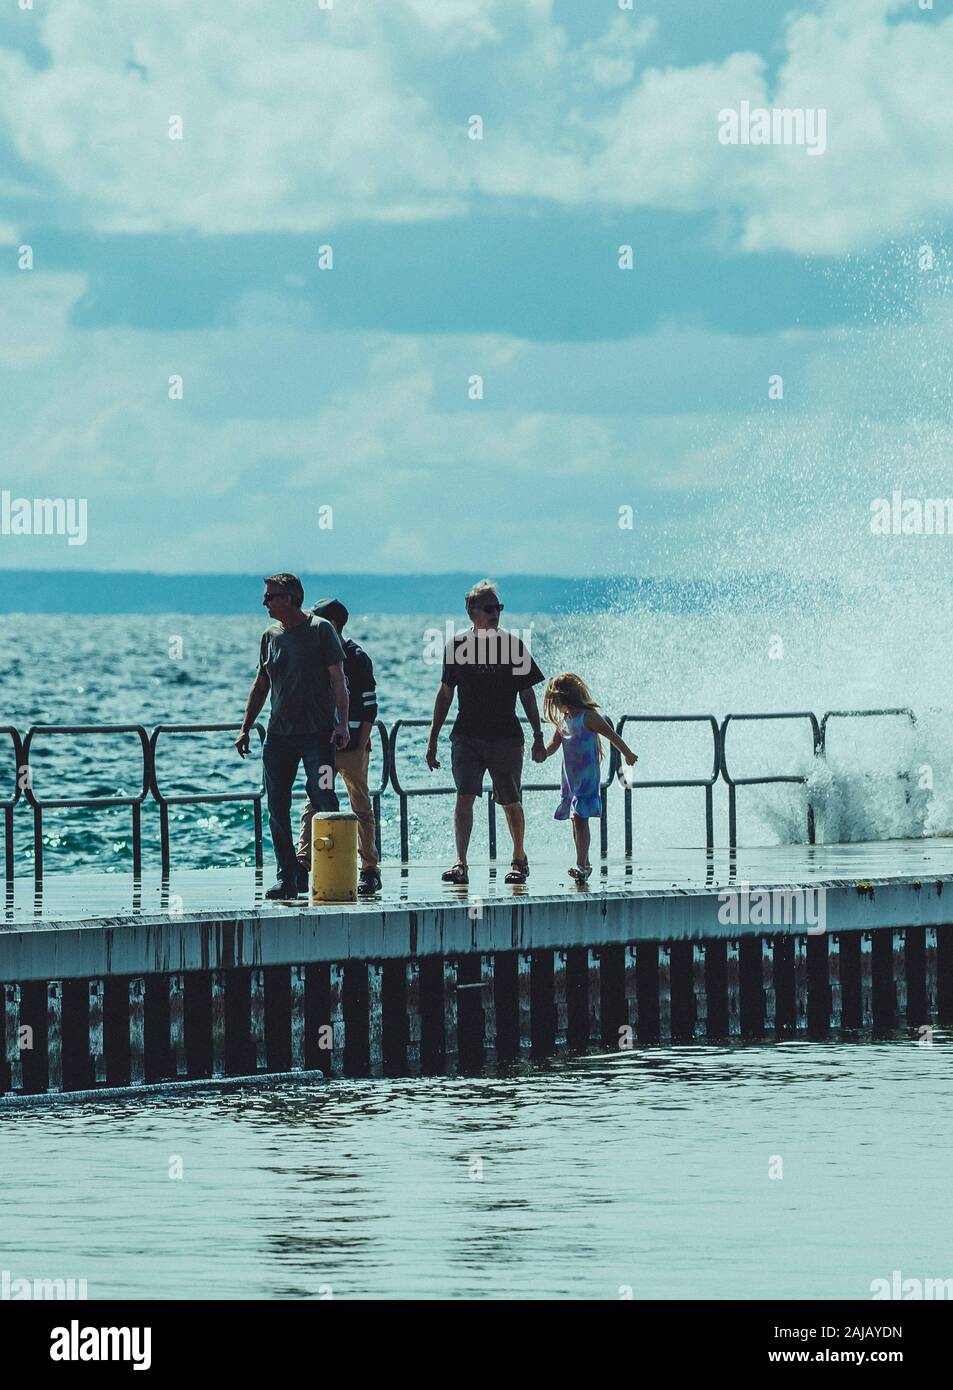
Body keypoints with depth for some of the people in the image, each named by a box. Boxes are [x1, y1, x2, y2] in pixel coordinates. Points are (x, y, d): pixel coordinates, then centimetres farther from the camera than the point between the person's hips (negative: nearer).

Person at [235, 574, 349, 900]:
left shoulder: (320, 629, -2)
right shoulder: (270, 636, 13)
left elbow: (338, 680, -4)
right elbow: (260, 686, 20)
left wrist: (342, 723, -12)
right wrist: (245, 729, 16)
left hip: (318, 734, -5)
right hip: (279, 735, 5)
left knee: (323, 801, -9)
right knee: (277, 808, 1)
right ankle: (287, 876, 5)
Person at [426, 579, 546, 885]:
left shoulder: (513, 646, 1)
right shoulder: (457, 646, 3)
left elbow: (527, 694, 7)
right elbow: (445, 694, 10)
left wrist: (538, 736, 3)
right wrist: (433, 740, 8)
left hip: (506, 737, 0)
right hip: (467, 734, 0)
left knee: (510, 802, 5)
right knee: (464, 796, -14)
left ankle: (519, 860, 25)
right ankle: (460, 864, -17)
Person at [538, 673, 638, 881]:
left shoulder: (588, 717, -11)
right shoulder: (562, 721, 11)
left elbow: (611, 735, -6)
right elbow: (555, 743, 12)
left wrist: (628, 754, 1)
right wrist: (544, 753, -10)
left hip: (587, 776, -8)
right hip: (570, 777, 8)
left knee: (580, 818, -15)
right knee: (576, 821, 12)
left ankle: (581, 865, -20)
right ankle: (584, 864, 22)